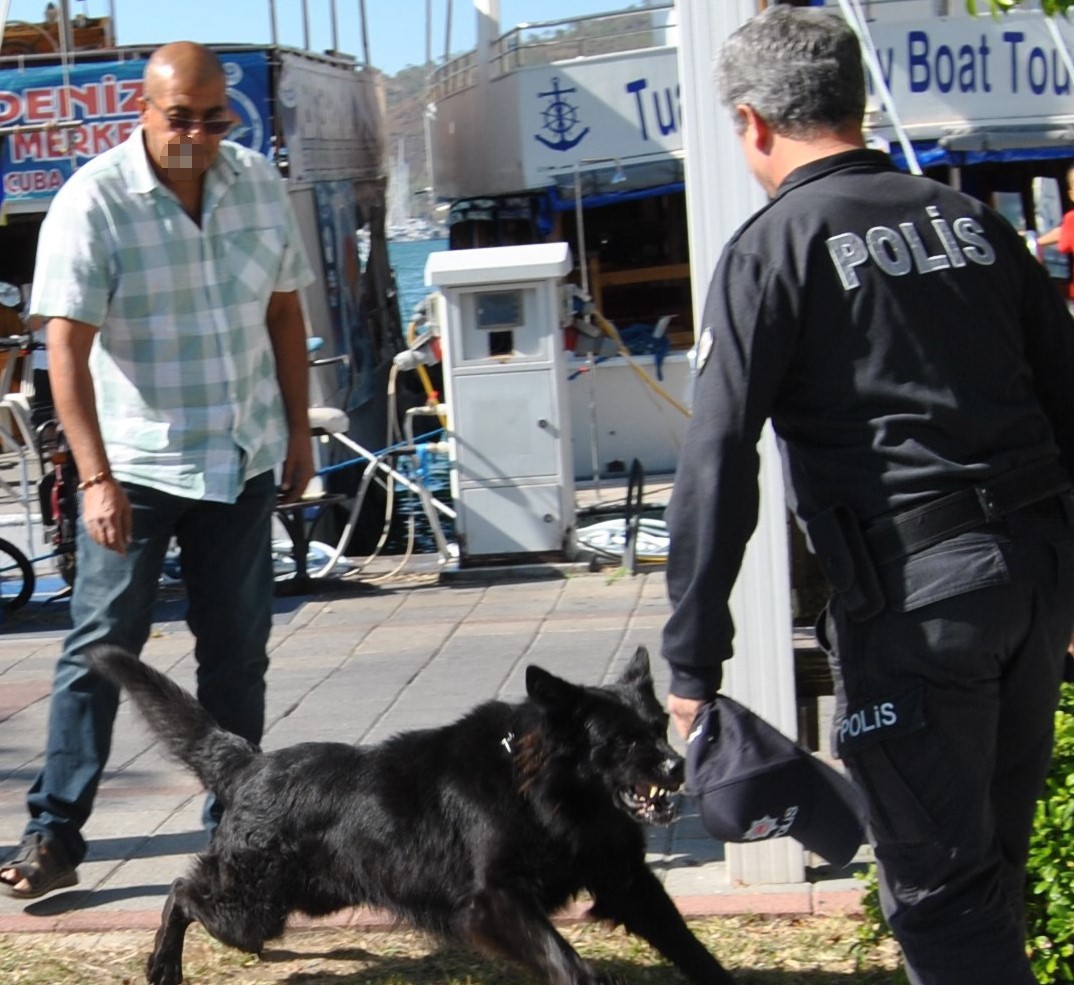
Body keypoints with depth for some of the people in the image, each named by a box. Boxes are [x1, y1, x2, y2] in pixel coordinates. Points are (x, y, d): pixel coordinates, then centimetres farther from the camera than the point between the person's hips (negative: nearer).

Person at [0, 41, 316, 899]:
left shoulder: (259, 183, 0)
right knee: (101, 648, -3)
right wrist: (97, 479, -25)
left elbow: (284, 312, 11)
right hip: (135, 465, -4)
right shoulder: (93, 201, -15)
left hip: (242, 458, 4)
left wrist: (299, 428, 10)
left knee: (239, 648, 11)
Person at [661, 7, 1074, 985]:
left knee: (937, 878, 2)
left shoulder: (772, 249, -5)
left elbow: (718, 461, -13)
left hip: (914, 589, -6)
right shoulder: (971, 220, 12)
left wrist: (692, 664, -12)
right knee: (995, 853, 20)